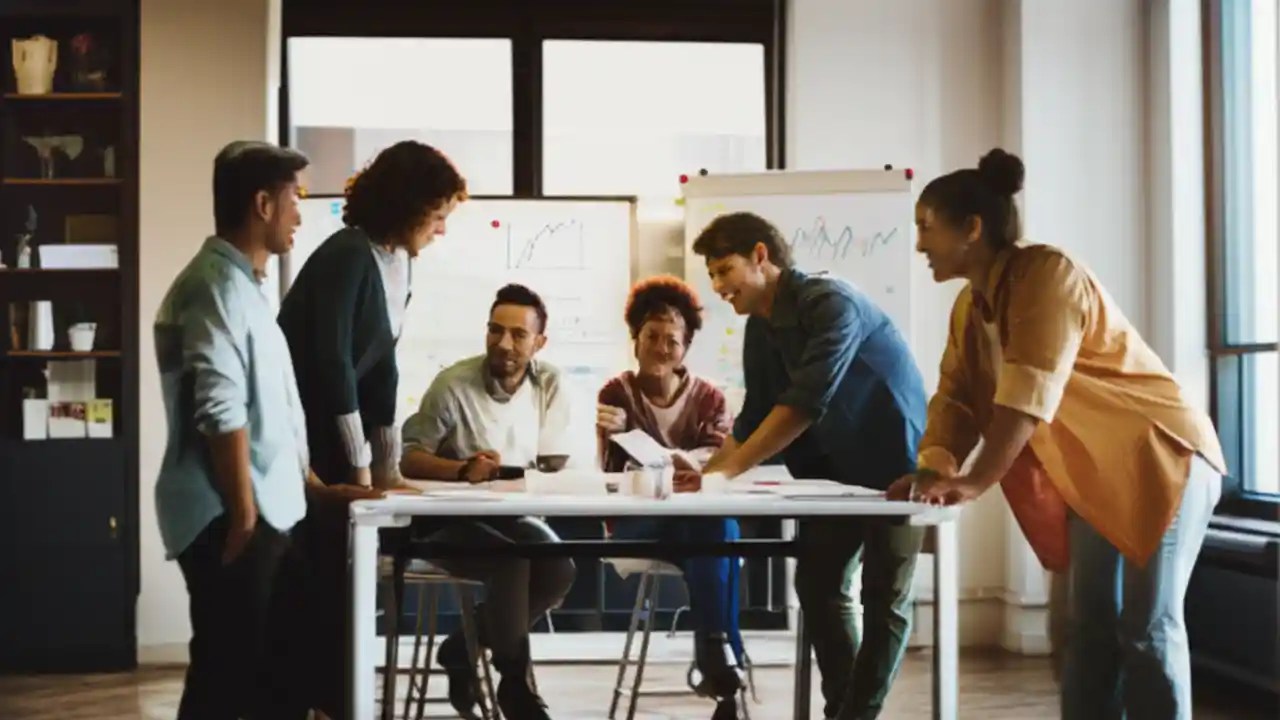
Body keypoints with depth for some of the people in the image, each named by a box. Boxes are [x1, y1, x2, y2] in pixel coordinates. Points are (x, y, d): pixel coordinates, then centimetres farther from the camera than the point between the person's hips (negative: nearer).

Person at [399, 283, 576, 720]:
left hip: (512, 515, 5)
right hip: (448, 519, -5)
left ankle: (463, 649, 0)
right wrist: (463, 469, -30)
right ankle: (516, 684, -13)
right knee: (511, 564, -31)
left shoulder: (550, 384, 0)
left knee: (559, 568, -21)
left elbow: (556, 464, 3)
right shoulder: (454, 384, -13)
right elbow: (408, 458, -13)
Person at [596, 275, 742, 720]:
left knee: (722, 526, -35)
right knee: (712, 533, -36)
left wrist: (691, 460, -34)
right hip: (636, 522, -1)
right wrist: (609, 436, -32)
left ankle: (715, 654, -34)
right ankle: (720, 653, -32)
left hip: (698, 517, 2)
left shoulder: (709, 397, 8)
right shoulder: (616, 394, 4)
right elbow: (610, 474, -8)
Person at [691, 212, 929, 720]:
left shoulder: (830, 304, -24)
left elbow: (806, 402, -33)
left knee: (883, 597, -5)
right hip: (836, 469, 8)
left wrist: (728, 471, -34)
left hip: (894, 462, -8)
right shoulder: (759, 327, 2)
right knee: (817, 582, 7)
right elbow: (755, 418, 4)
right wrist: (706, 470, -10)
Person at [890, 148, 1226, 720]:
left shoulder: (1048, 273, -21)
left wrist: (975, 481, -36)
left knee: (1147, 627, -9)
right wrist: (934, 468, -19)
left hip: (1161, 455, -8)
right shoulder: (969, 306, 5)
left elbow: (1030, 392, -30)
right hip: (1090, 471, 8)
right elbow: (956, 394, -1)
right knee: (1089, 627, 8)